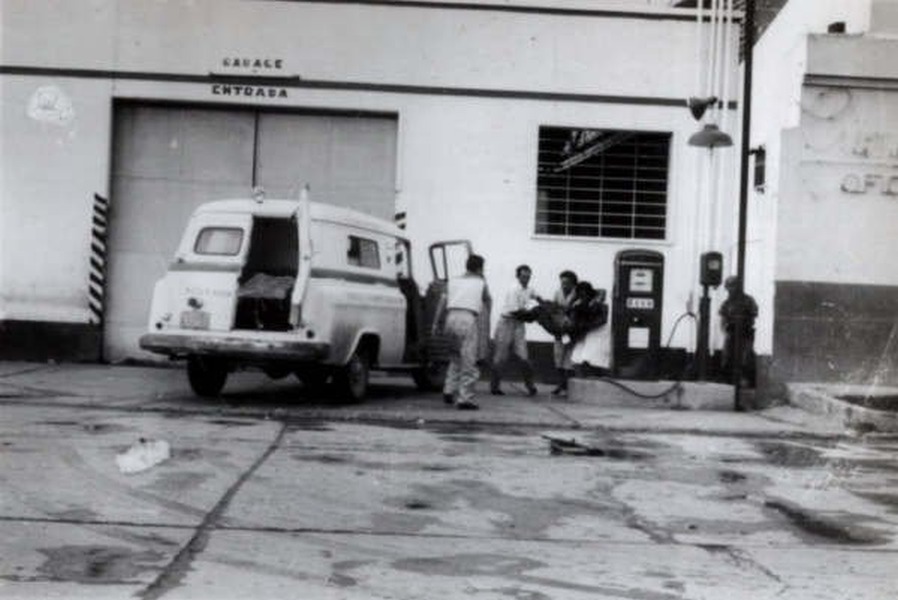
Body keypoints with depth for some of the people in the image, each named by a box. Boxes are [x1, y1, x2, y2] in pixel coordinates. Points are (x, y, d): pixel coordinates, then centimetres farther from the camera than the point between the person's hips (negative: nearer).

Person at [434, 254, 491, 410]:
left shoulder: (452, 282, 20)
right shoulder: (481, 283, 12)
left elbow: (443, 302, 10)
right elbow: (488, 303, 23)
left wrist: (436, 323, 8)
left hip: (451, 318, 5)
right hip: (468, 319, -4)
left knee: (456, 357, 22)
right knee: (468, 361, -1)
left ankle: (449, 391, 15)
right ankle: (464, 398, -6)